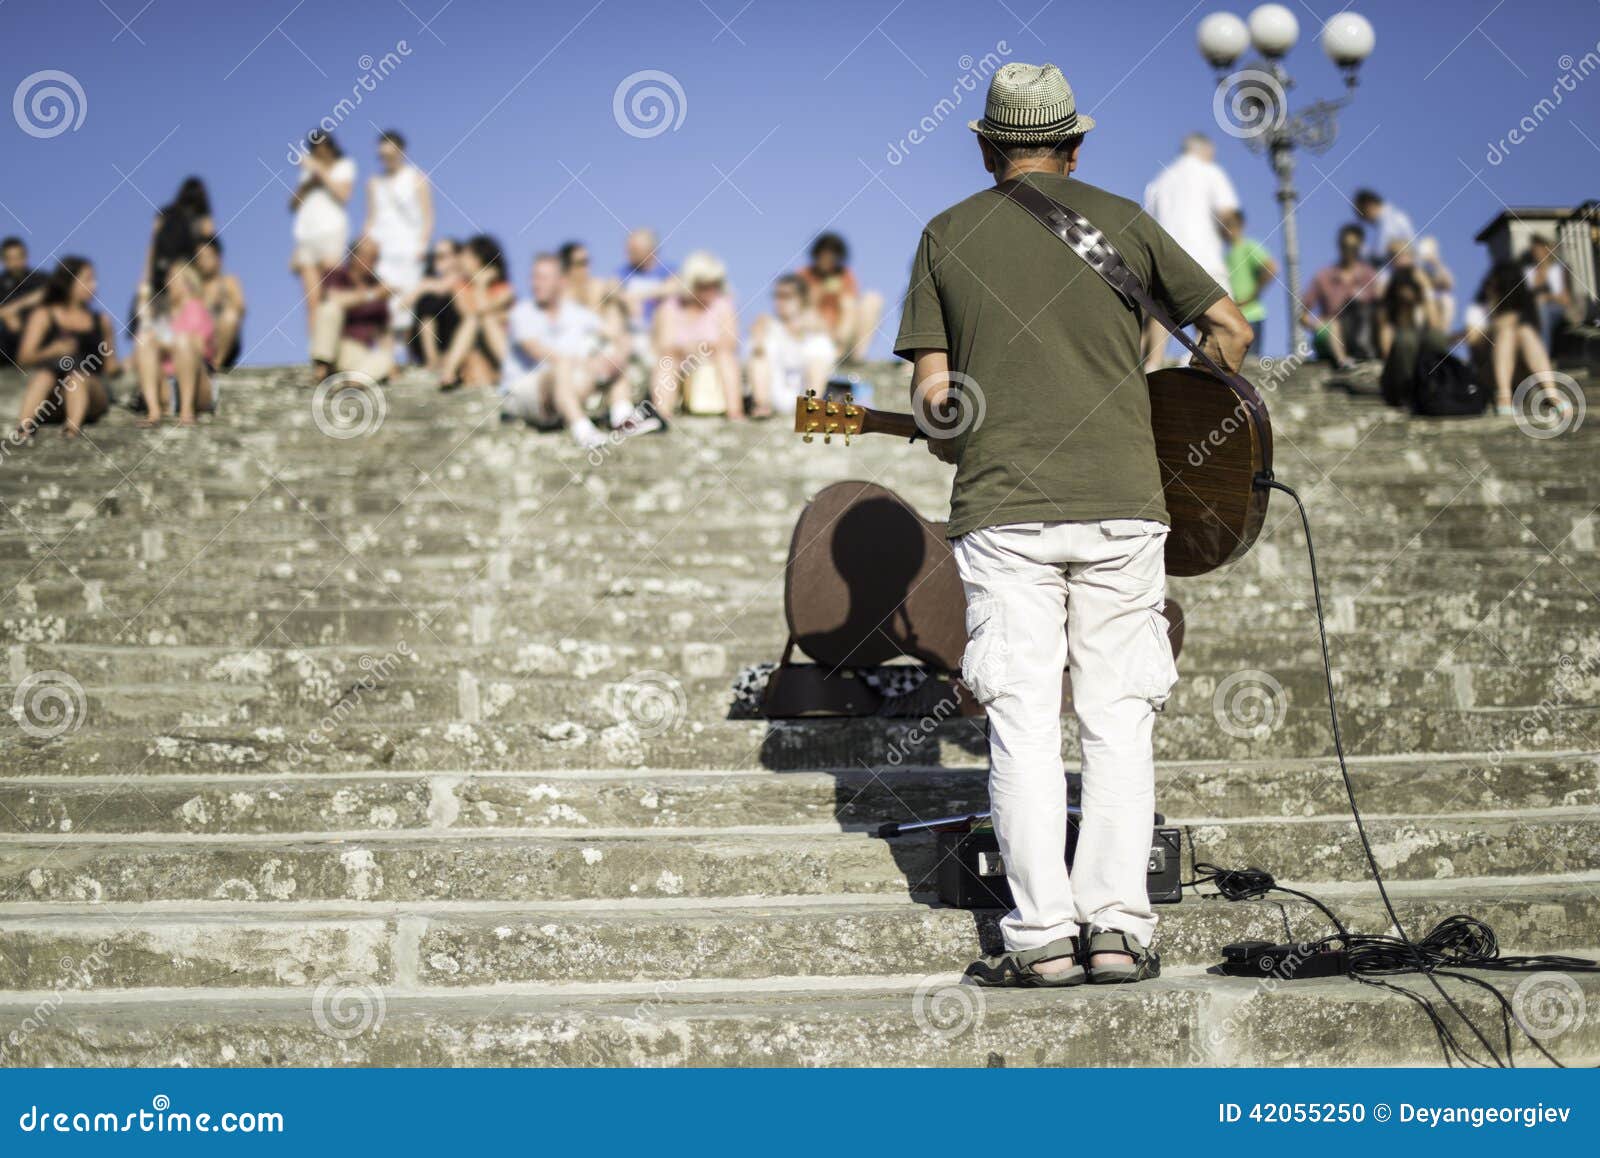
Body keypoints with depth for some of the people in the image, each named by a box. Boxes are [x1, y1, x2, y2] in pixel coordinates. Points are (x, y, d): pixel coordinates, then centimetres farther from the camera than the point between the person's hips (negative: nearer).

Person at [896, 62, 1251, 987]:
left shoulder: (946, 235, 9)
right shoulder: (1121, 219, 9)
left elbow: (933, 396, 4)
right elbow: (1229, 328, 9)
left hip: (1002, 511, 0)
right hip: (1121, 500, 1)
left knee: (1023, 726, 1)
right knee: (1119, 721, 6)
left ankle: (1042, 935, -2)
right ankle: (1117, 926, 2)